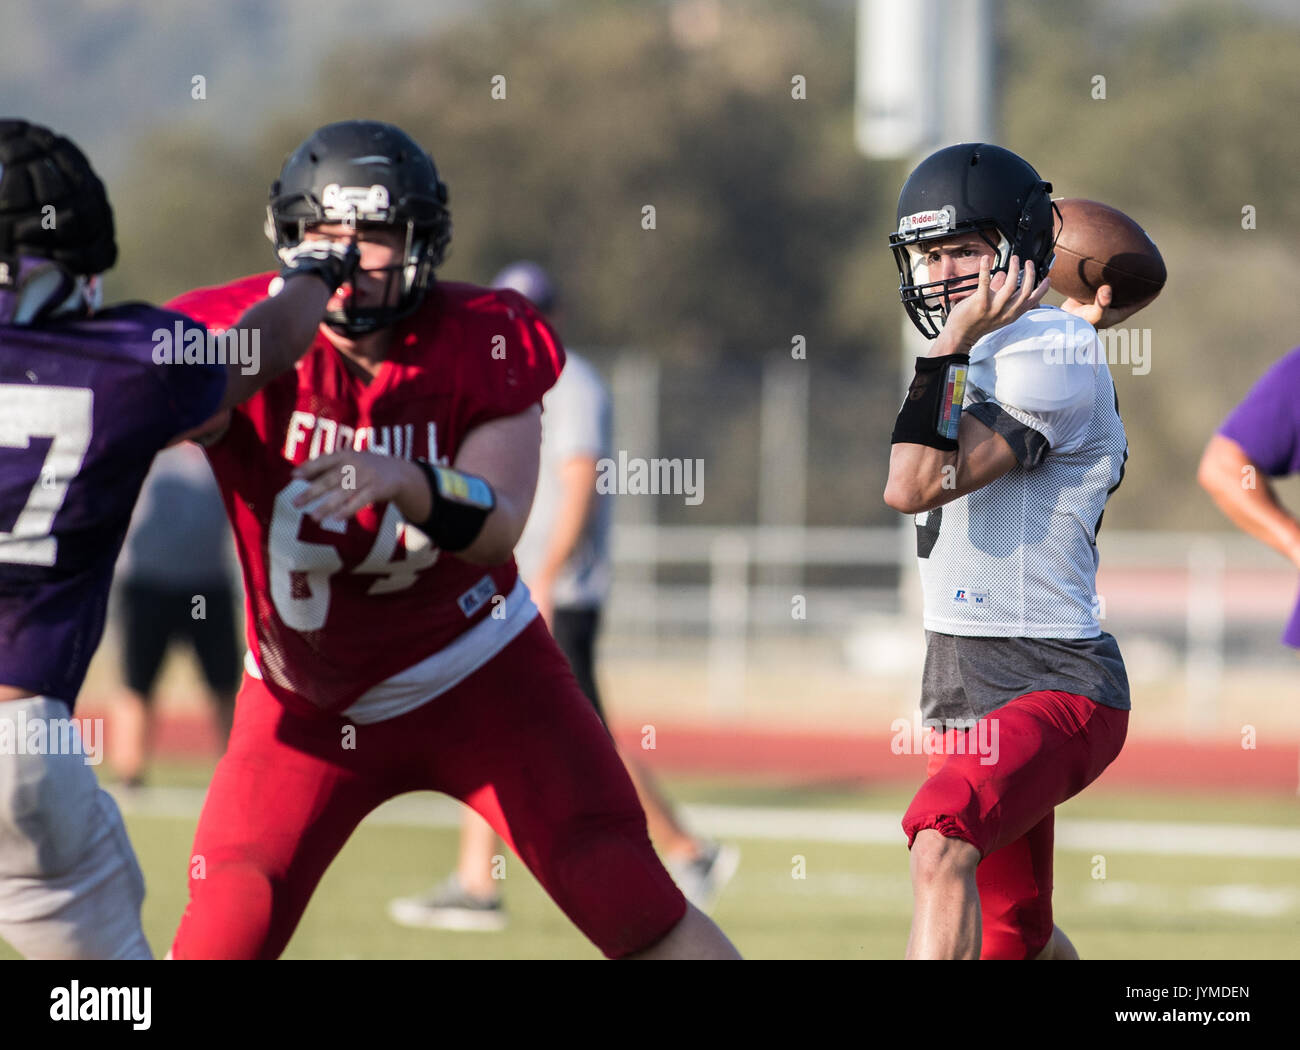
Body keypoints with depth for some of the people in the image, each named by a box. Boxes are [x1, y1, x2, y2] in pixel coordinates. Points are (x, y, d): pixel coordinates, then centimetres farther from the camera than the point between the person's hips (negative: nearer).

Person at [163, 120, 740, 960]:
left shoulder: (481, 343, -15)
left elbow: (497, 529, -24)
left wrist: (408, 481, -46)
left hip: (479, 676, 0)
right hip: (309, 699, 0)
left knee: (631, 900, -4)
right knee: (226, 935, -11)